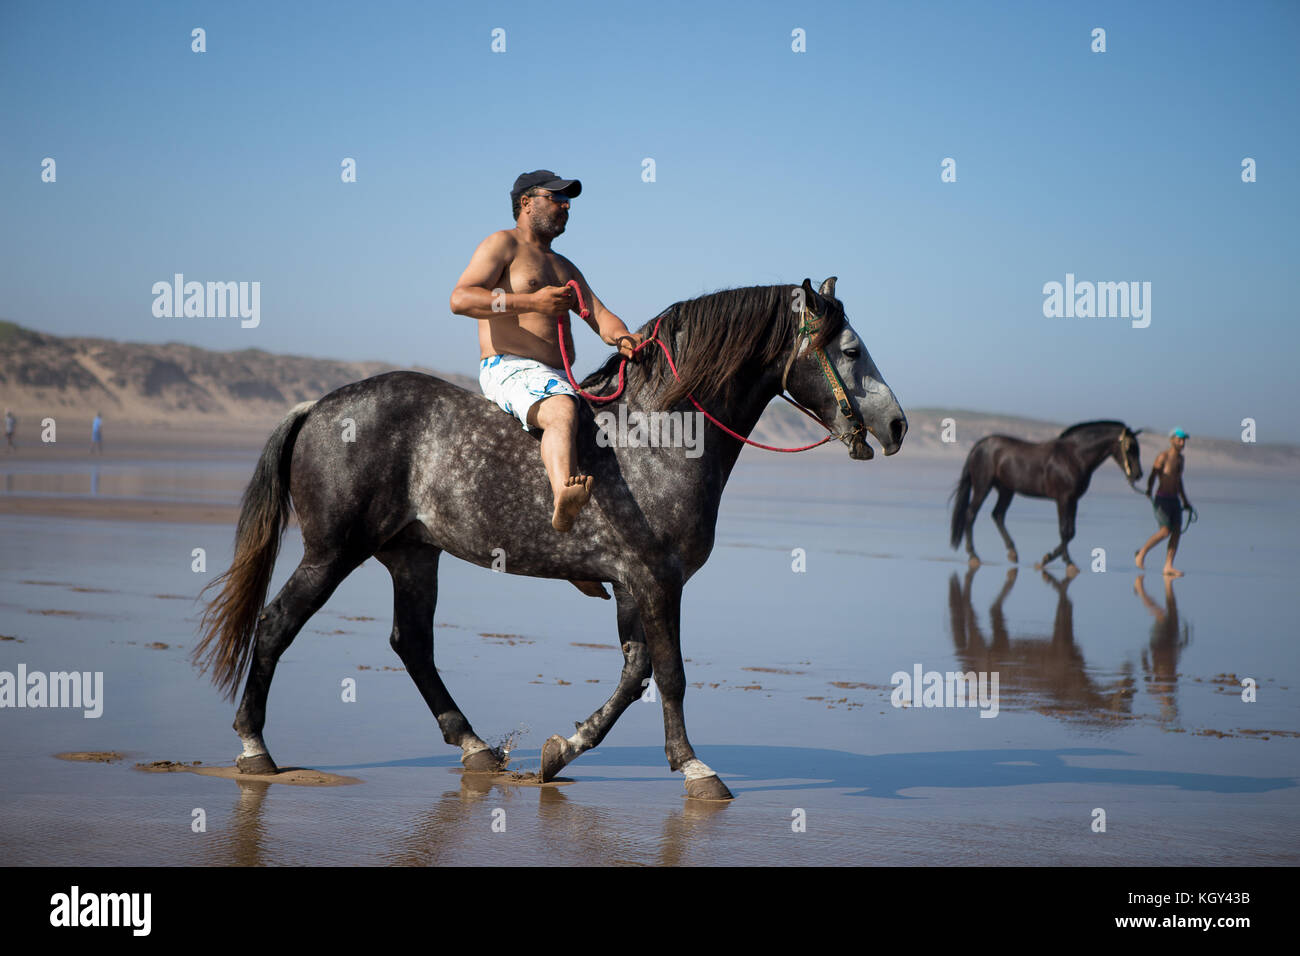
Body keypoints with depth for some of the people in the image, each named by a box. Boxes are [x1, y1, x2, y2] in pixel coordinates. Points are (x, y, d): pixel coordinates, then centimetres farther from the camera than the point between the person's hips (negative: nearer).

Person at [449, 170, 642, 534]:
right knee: (562, 411, -38)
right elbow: (460, 299, -11)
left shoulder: (565, 269, 29)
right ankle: (564, 500, -64)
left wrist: (622, 338, -8)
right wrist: (532, 302, -20)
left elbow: (600, 316, 17)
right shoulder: (503, 245, 4)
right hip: (510, 368, -9)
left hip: (561, 379, 9)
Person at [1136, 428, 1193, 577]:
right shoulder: (1163, 456, -9)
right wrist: (1149, 490, -29)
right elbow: (1152, 475, -14)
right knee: (1165, 531, -15)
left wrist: (1185, 500, 29)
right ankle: (1142, 552, 5)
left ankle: (1168, 567, -3)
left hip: (1175, 500, 7)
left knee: (1177, 532, -3)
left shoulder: (1180, 458, 16)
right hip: (1162, 499, -7)